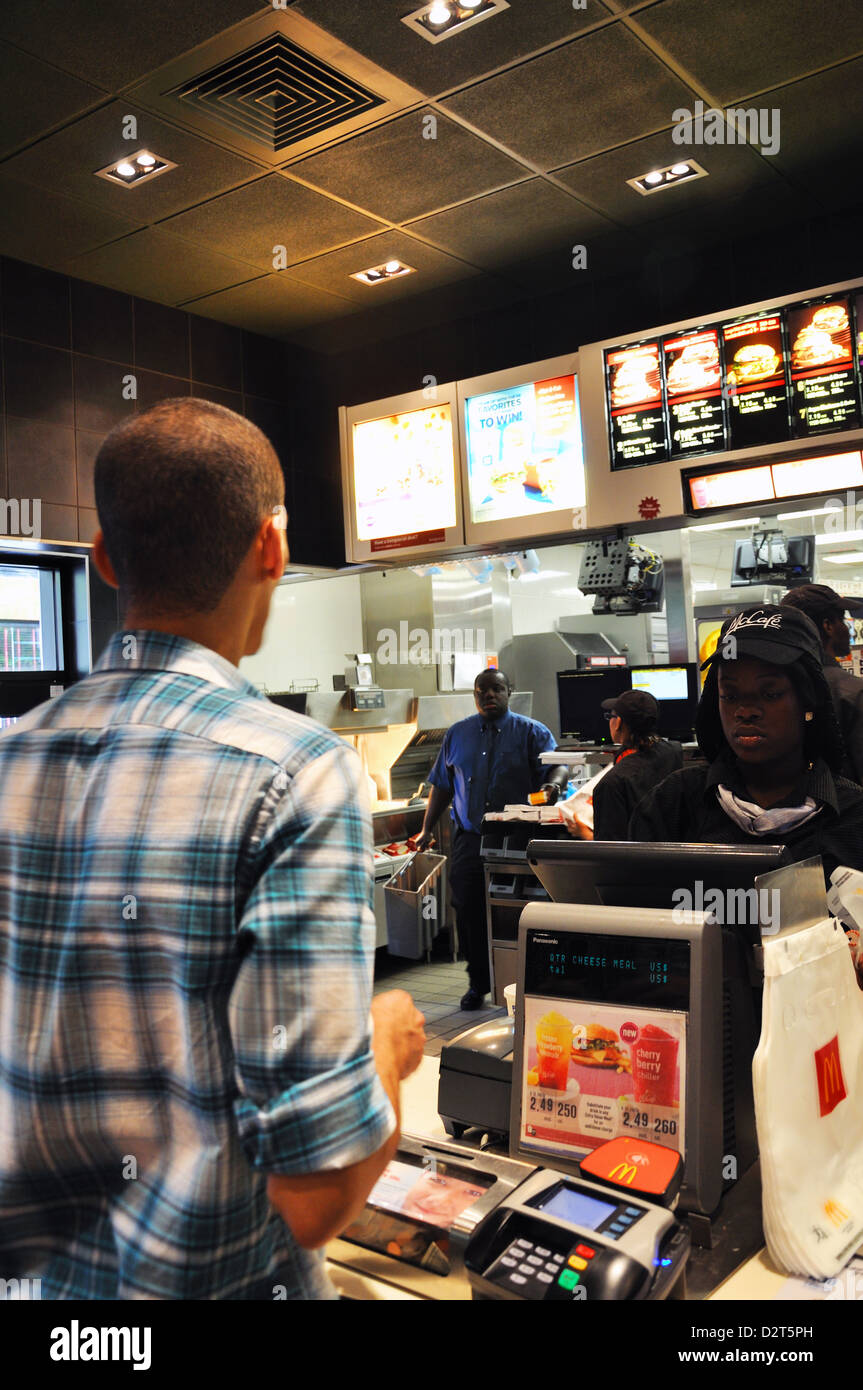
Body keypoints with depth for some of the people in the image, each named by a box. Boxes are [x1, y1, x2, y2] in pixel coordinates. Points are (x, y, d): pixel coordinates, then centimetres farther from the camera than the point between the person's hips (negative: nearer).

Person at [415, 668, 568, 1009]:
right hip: (469, 840, 3)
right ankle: (478, 982, 19)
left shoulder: (531, 732, 3)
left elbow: (557, 765, -8)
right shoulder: (457, 734, 13)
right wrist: (427, 829, 11)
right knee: (469, 913, 4)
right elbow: (442, 785, 16)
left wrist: (554, 783, -32)